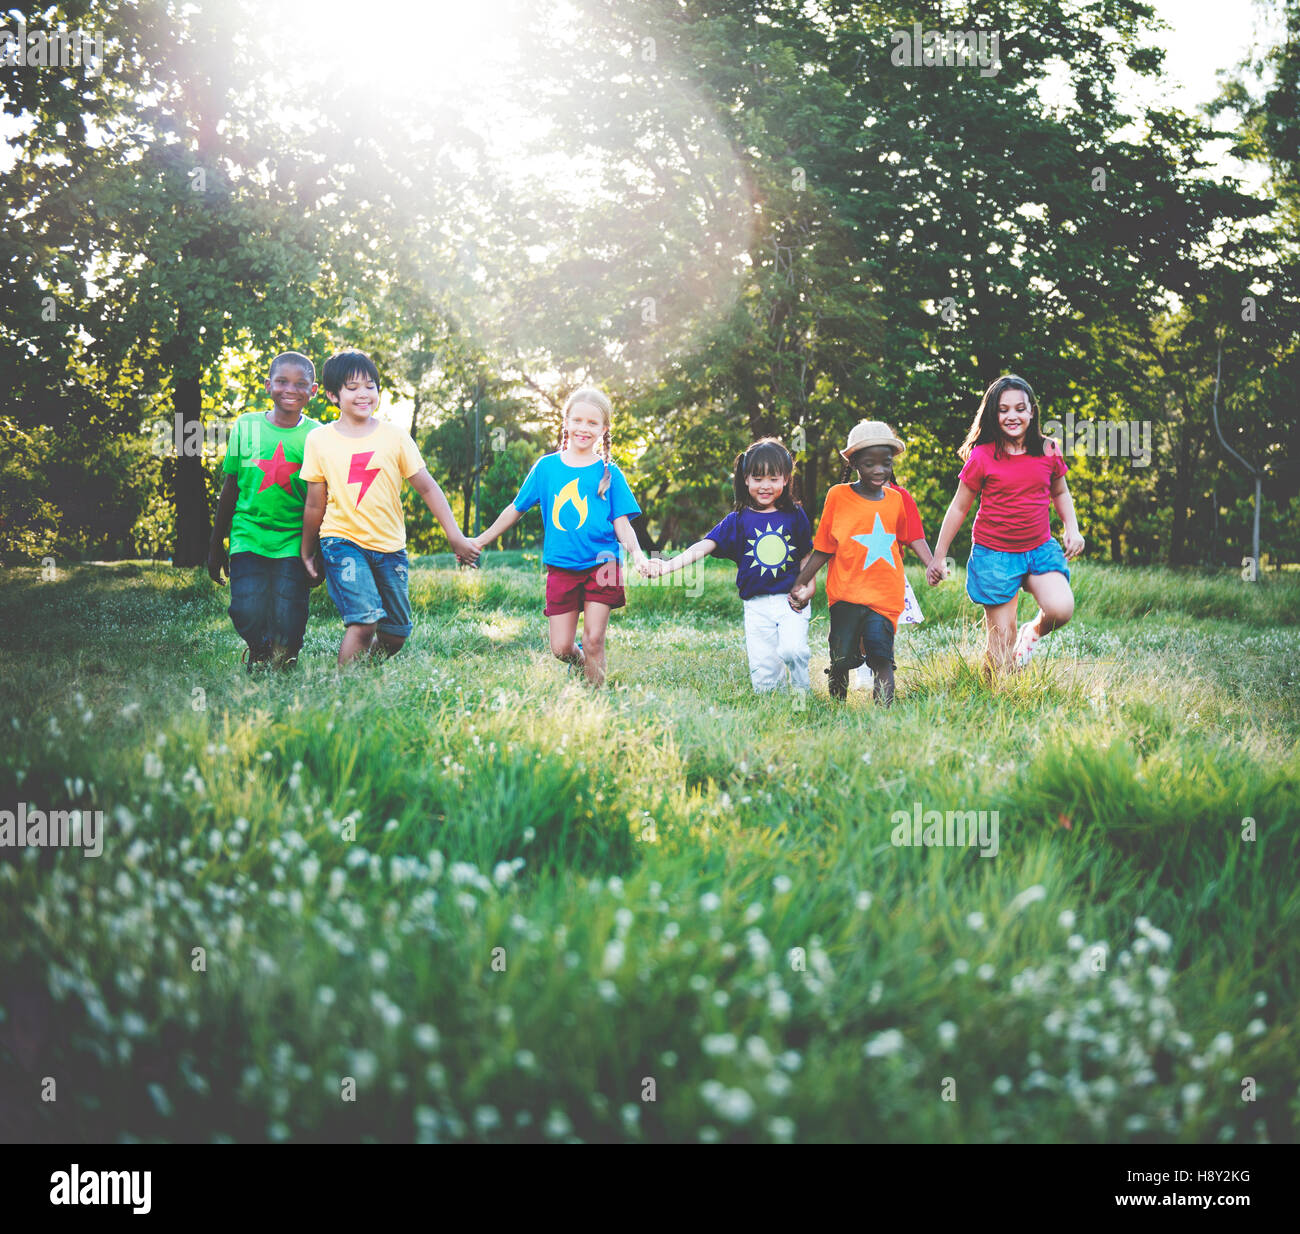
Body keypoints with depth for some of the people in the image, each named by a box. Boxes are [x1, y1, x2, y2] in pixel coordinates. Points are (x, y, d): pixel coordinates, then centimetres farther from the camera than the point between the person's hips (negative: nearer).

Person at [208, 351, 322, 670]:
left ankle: (283, 656, 23)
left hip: (294, 540, 0)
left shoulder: (317, 436, 4)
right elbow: (230, 490, 13)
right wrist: (216, 545, 14)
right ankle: (259, 651, 14)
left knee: (288, 631, -12)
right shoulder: (246, 426, 6)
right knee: (247, 612, -20)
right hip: (249, 536, 0)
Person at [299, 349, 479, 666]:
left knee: (396, 634, 5)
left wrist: (456, 537, -1)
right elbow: (314, 504, 7)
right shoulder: (319, 440, -1)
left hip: (390, 545, 3)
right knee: (363, 621, -22)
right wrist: (306, 553, 12)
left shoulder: (394, 437, 1)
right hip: (343, 541, -3)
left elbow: (427, 488, 4)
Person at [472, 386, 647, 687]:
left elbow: (621, 524, 0)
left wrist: (637, 554, -19)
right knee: (561, 648, -1)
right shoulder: (546, 467, 6)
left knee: (593, 640, -8)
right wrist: (480, 541, 19)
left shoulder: (609, 473, 2)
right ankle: (580, 661, 32)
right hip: (561, 568, 2)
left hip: (601, 566, -2)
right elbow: (517, 509, 16)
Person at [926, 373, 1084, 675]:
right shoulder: (982, 457, -7)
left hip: (1040, 548, 2)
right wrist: (938, 558, 5)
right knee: (1001, 640, -4)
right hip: (994, 553, -2)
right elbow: (959, 508, 2)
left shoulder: (1048, 452, 1)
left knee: (1061, 610, -21)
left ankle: (1033, 633, 12)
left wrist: (1072, 529, 2)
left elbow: (1060, 494, 19)